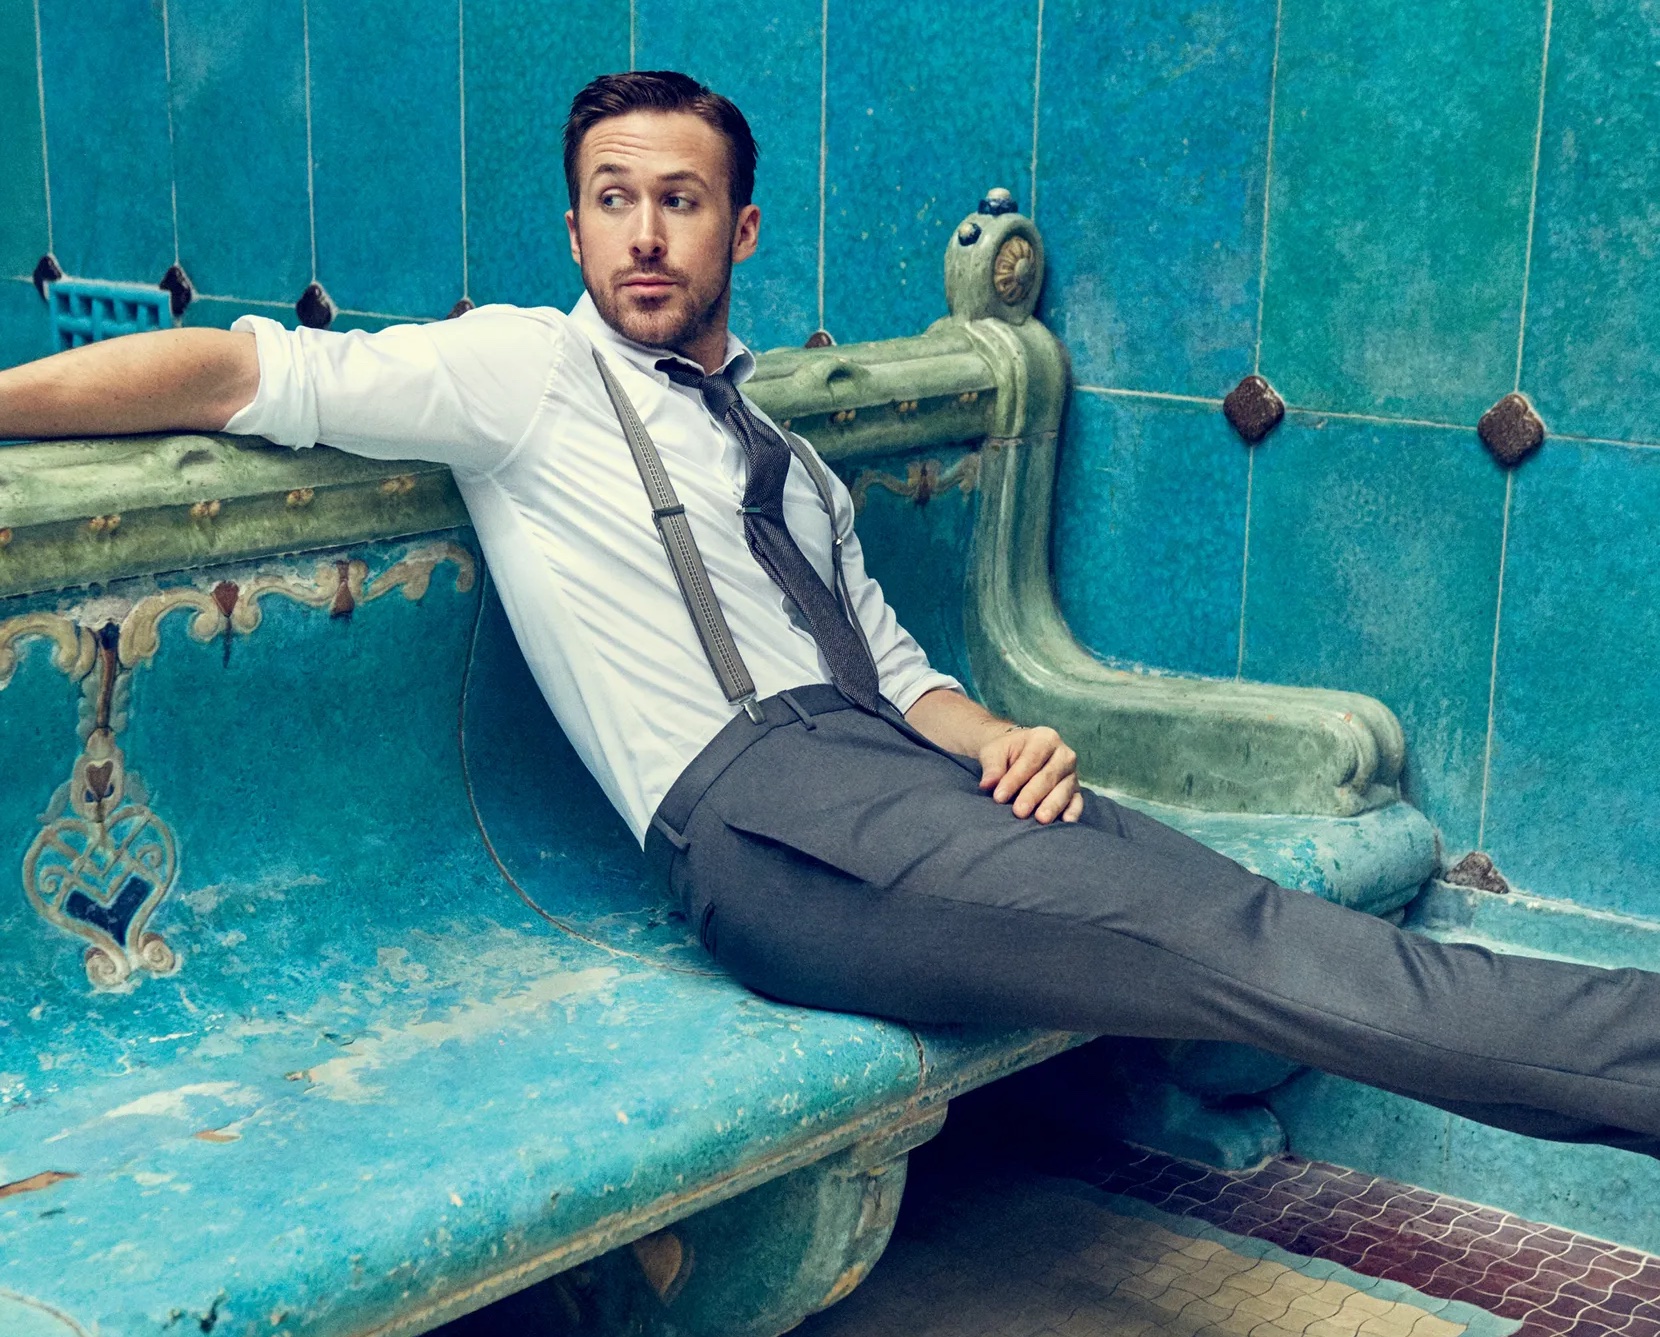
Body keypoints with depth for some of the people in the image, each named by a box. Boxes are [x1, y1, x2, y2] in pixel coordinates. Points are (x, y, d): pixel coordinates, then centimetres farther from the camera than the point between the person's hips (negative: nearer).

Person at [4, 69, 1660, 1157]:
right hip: (752, 804, -7)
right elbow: (255, 372, 3)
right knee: (1234, 936, -24)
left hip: (889, 782, 7)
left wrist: (1005, 738, 4)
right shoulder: (526, 372, 11)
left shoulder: (789, 463, 29)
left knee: (1228, 921, -18)